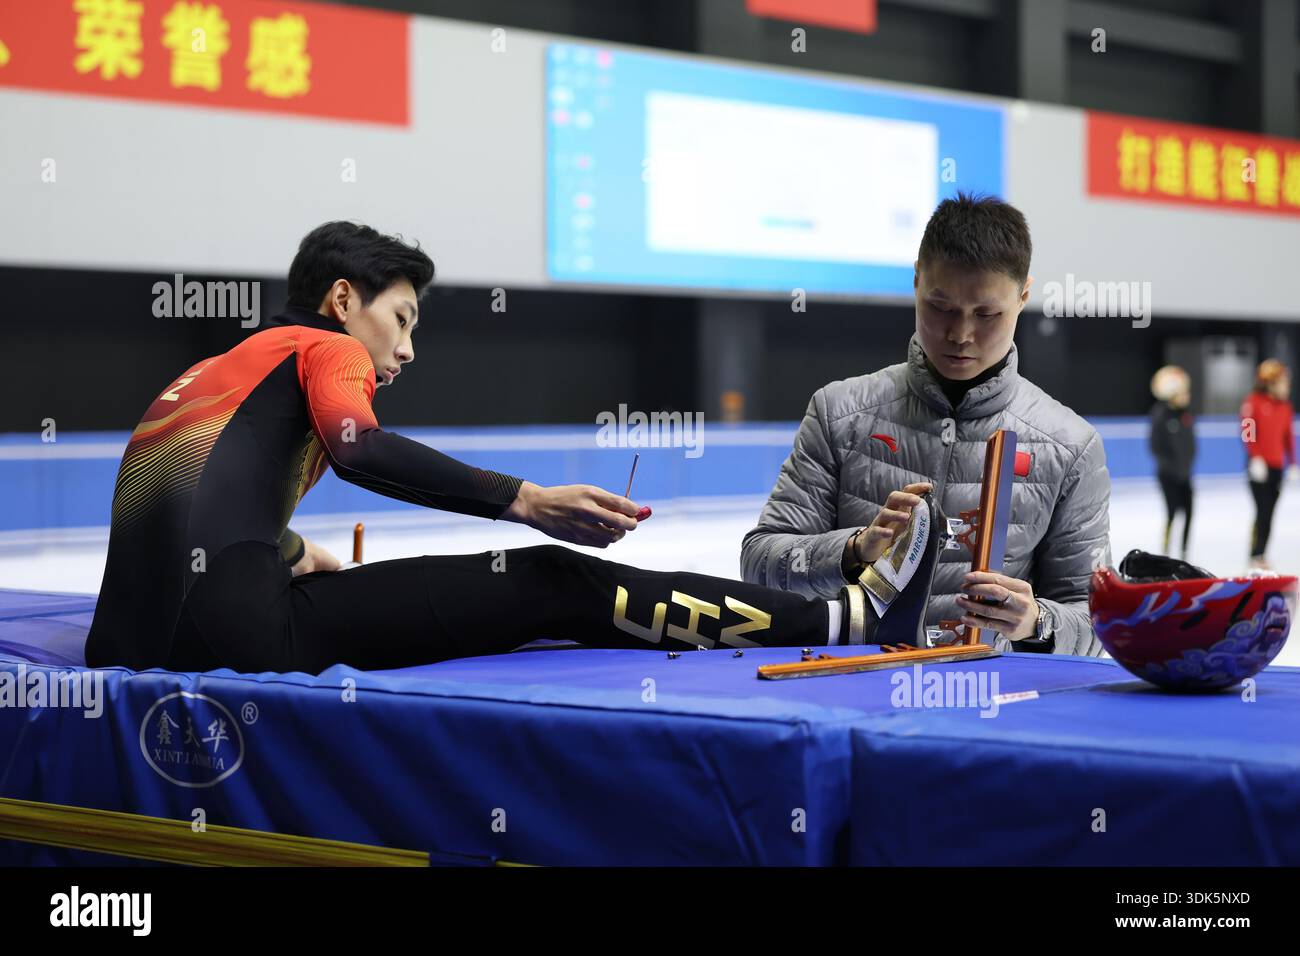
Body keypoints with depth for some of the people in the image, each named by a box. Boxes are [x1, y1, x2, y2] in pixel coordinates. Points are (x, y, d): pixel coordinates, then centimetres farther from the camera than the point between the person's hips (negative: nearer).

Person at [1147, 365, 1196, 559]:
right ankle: (1166, 553, 2)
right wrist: (1170, 464, -13)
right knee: (1172, 512, -7)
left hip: (1184, 474, 6)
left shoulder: (1185, 415, 7)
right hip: (1168, 474, -6)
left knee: (1188, 512, 3)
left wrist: (1188, 461, 5)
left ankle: (1184, 554, 12)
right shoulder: (1161, 416, -12)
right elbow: (1155, 446, -11)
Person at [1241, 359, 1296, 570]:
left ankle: (1262, 557, 11)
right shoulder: (1253, 402, -7)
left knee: (1269, 513, 6)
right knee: (1263, 511, -11)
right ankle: (1256, 558, -6)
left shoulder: (1285, 406, 11)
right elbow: (1247, 432, -12)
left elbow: (1288, 436, 15)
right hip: (1258, 466, -6)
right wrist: (1255, 457, -20)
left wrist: (1292, 464, 12)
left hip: (1277, 467, 6)